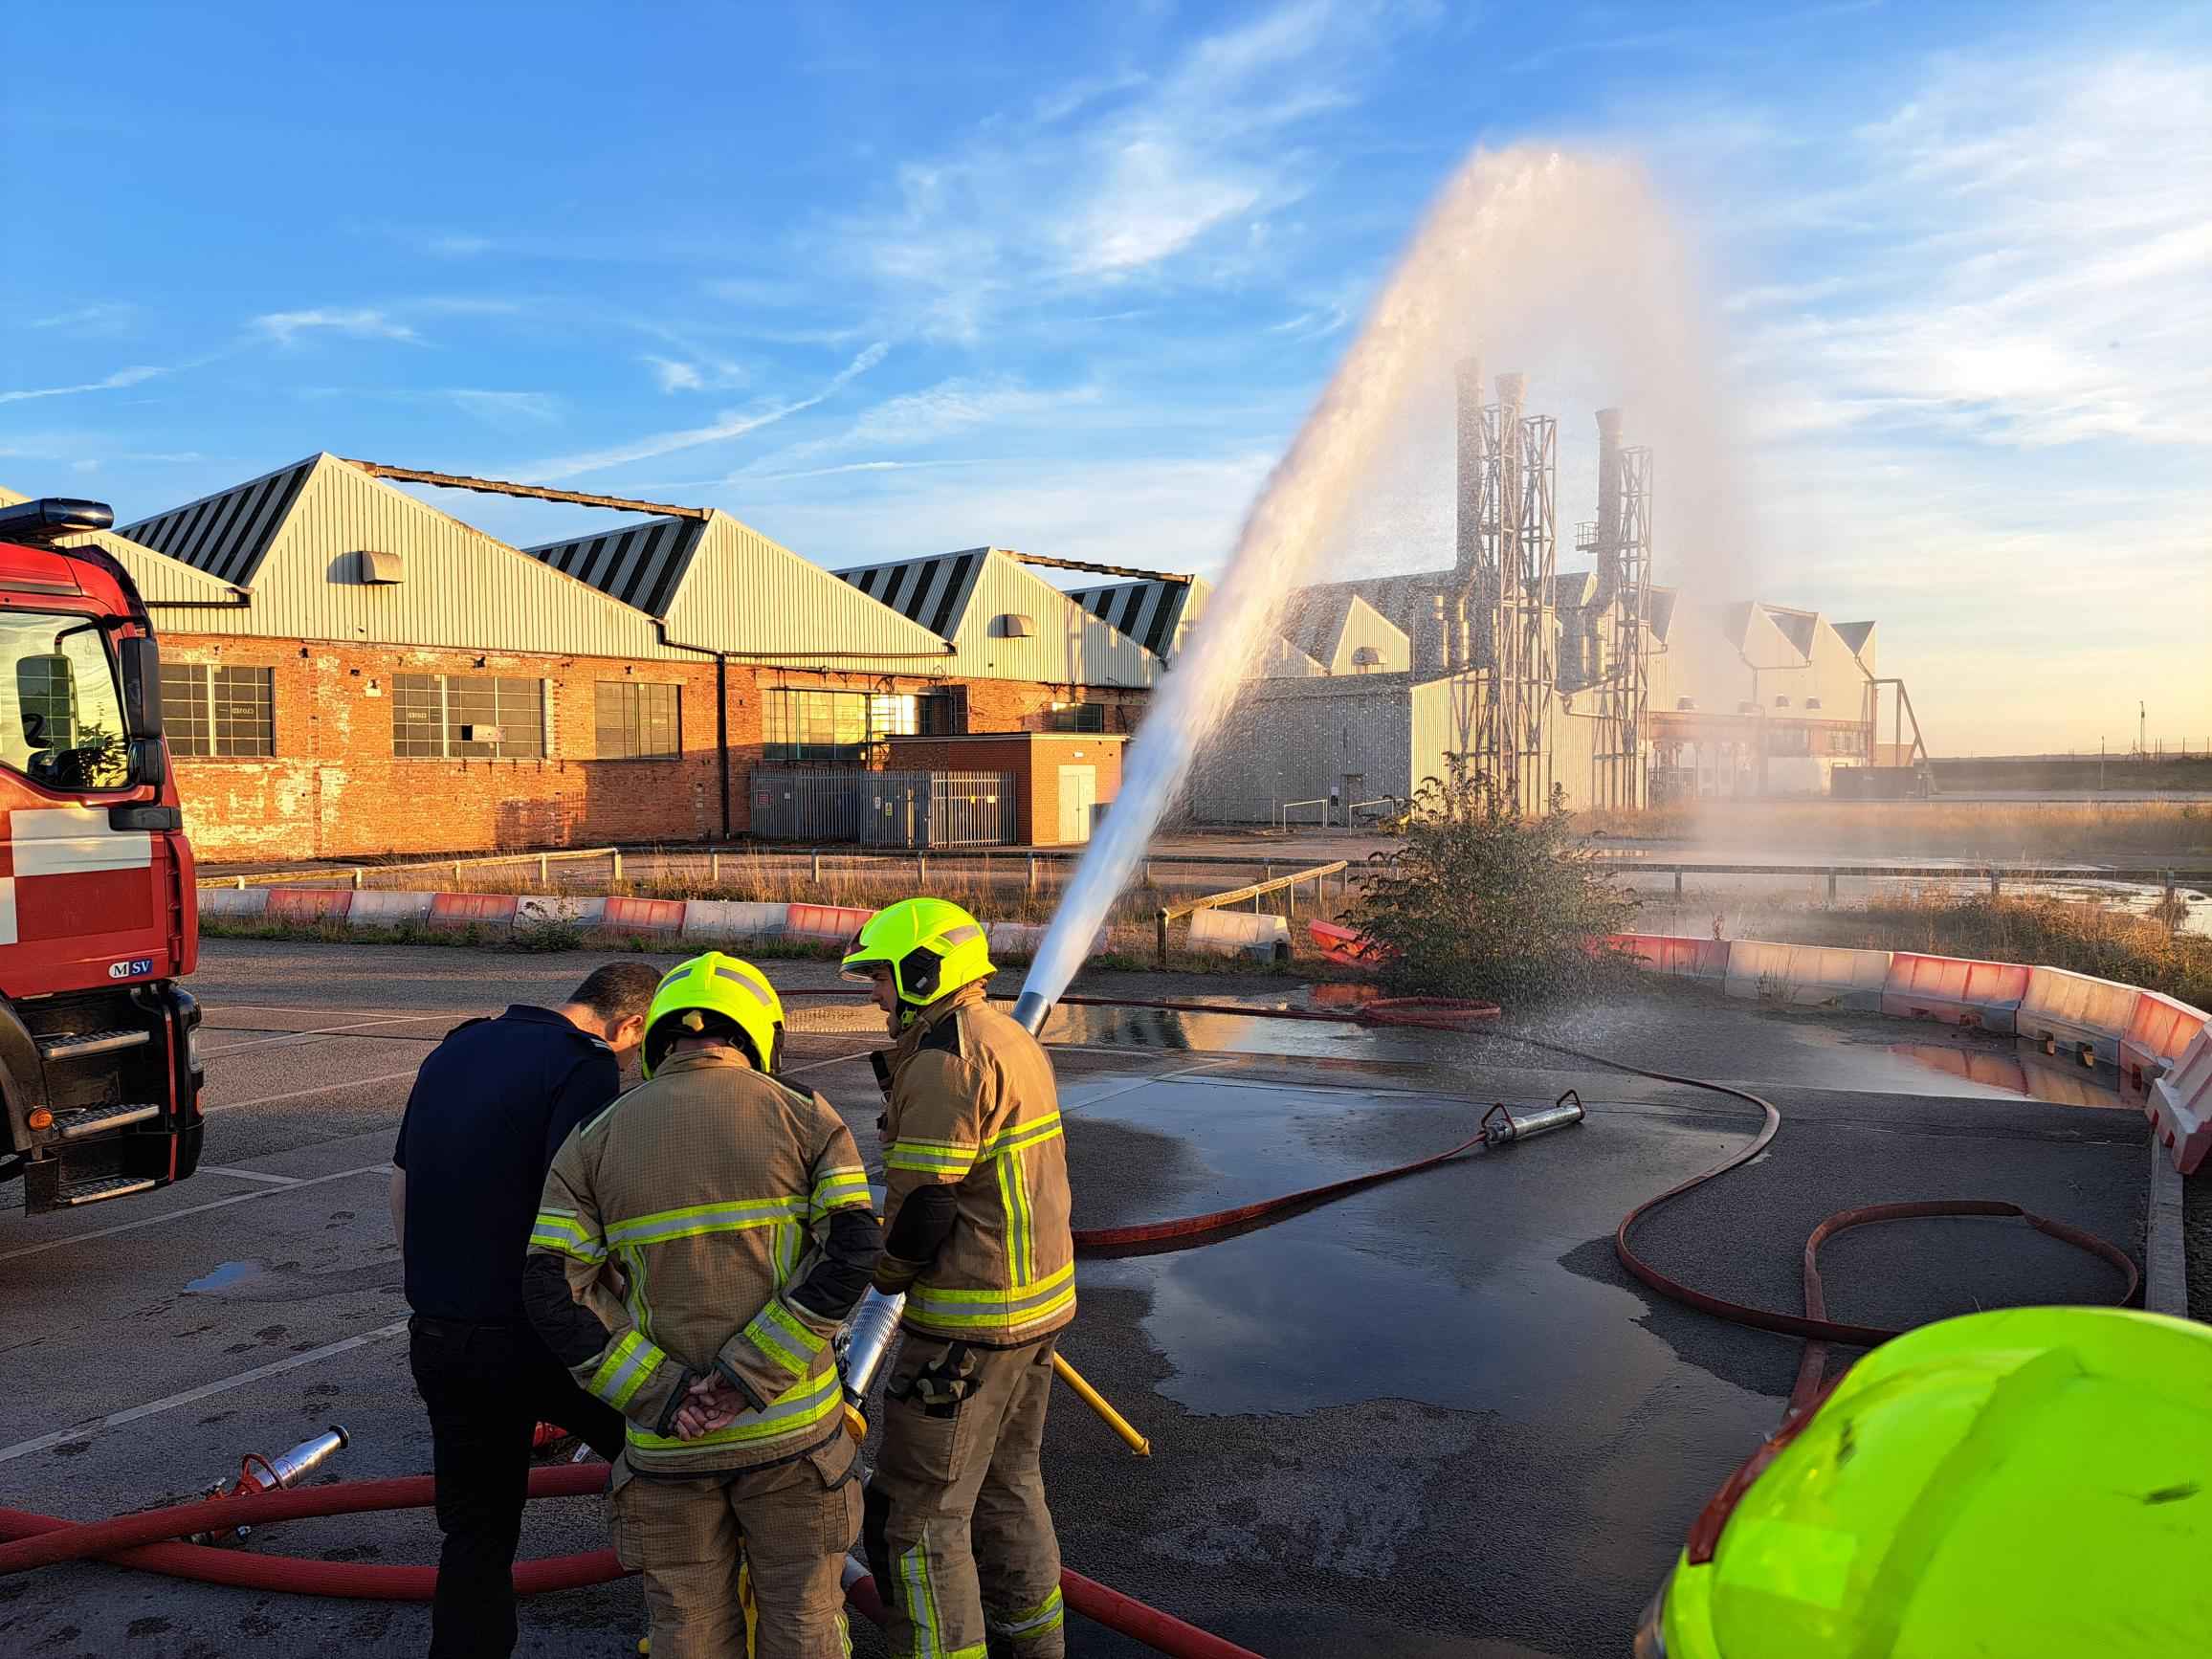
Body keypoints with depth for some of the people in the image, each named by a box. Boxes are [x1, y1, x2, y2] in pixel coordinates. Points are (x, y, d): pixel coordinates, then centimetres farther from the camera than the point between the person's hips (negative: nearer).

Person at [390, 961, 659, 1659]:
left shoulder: (455, 1049, 10)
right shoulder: (586, 1070, -15)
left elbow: (402, 1186, 18)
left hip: (436, 1338, 7)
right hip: (540, 1340, -7)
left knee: (475, 1532, 17)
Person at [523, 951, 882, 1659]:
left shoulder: (596, 1140, 1)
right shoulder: (806, 1117, -3)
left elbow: (554, 1288, -8)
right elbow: (853, 1251, -15)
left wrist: (661, 1396, -10)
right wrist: (748, 1377, -16)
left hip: (668, 1440, 1)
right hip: (792, 1427, -1)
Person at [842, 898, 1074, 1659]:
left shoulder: (945, 1061, -21)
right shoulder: (1013, 1041, 10)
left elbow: (921, 1207, -20)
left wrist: (884, 1273, -2)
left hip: (971, 1324, -10)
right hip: (1040, 1298, 10)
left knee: (920, 1515, 2)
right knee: (1007, 1483, 25)